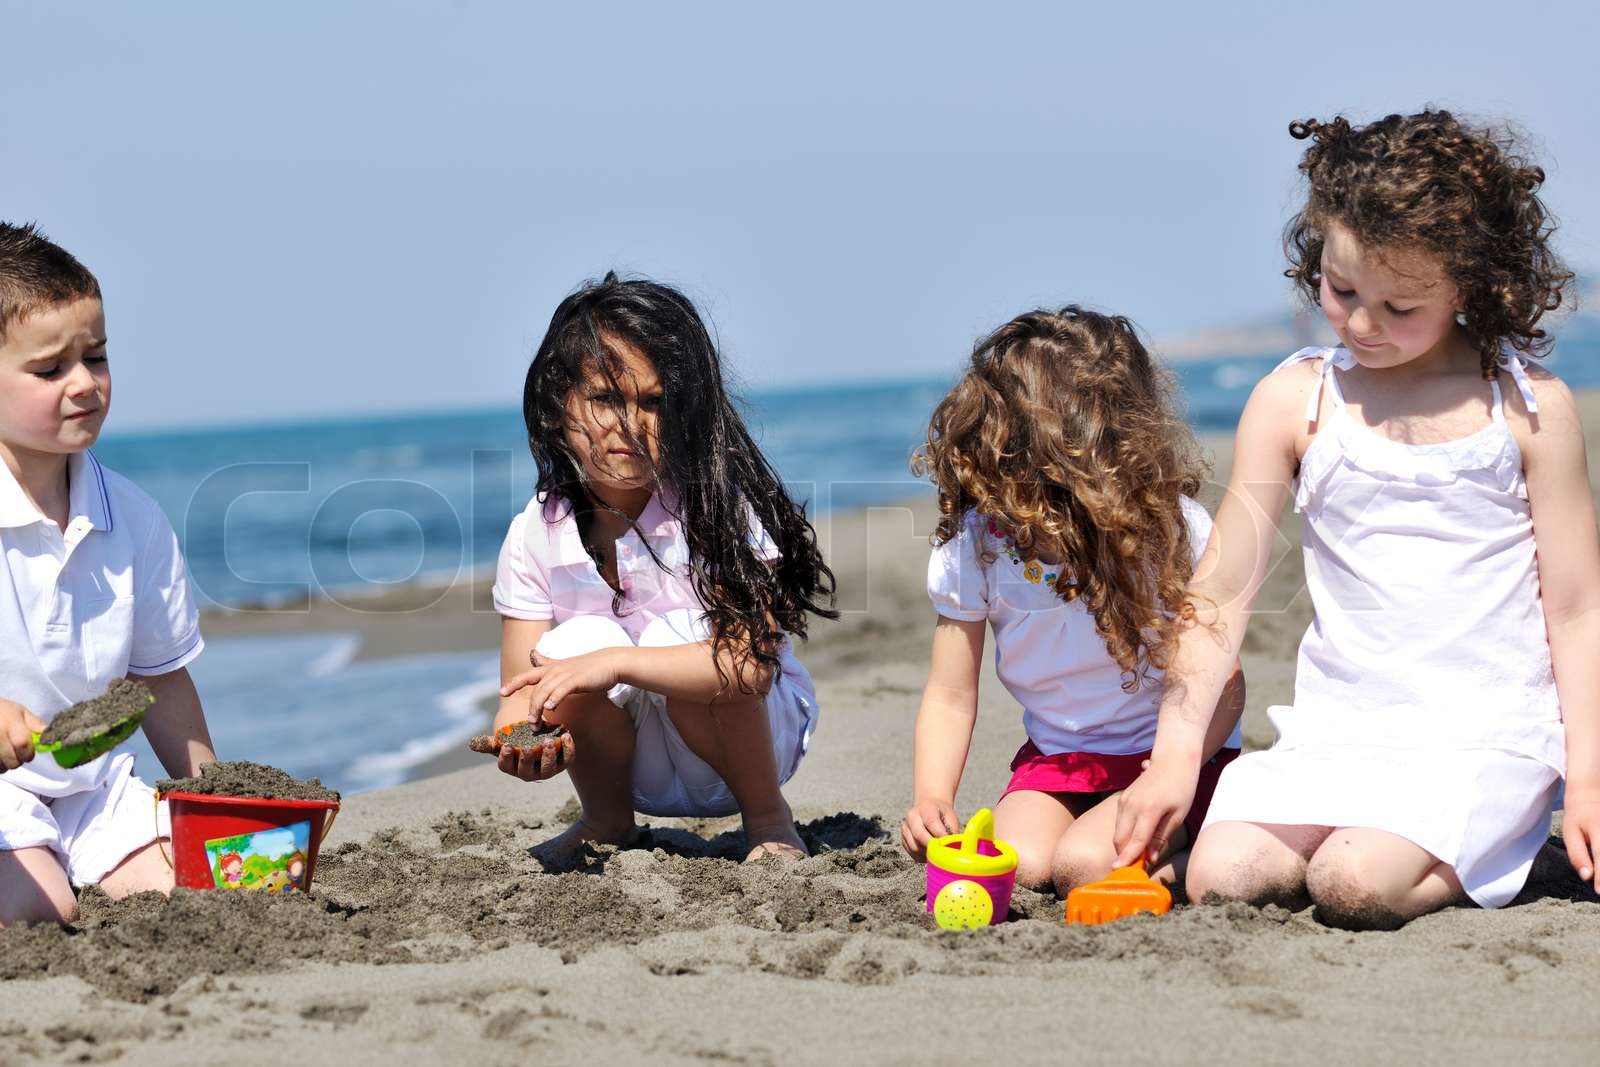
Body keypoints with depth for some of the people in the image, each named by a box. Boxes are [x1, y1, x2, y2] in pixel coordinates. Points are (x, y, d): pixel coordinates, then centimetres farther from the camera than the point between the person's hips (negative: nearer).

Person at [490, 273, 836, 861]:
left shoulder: (716, 504, -20)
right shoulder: (535, 536, -10)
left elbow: (751, 665, -31)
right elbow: (521, 692, -12)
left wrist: (617, 662, -41)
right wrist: (520, 744, -36)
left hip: (755, 733, -3)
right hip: (639, 768, 3)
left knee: (676, 639, -31)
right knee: (572, 642, -24)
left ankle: (767, 817, -7)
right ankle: (606, 823, 1)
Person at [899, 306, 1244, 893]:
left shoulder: (1174, 529, -19)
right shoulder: (972, 545, -11)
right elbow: (950, 698, -5)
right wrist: (931, 799, -22)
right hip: (1057, 757, 4)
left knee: (1082, 863, -27)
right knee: (1017, 866, -21)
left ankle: (1184, 849, 3)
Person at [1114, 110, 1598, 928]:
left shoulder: (1528, 407, -1)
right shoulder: (1293, 401, 3)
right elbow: (1219, 597, 4)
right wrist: (1174, 755, -3)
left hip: (1484, 735, -4)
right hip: (1336, 729, 4)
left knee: (1355, 888, -28)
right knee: (1221, 877, -18)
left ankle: (1469, 865, 4)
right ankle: (1400, 841, 7)